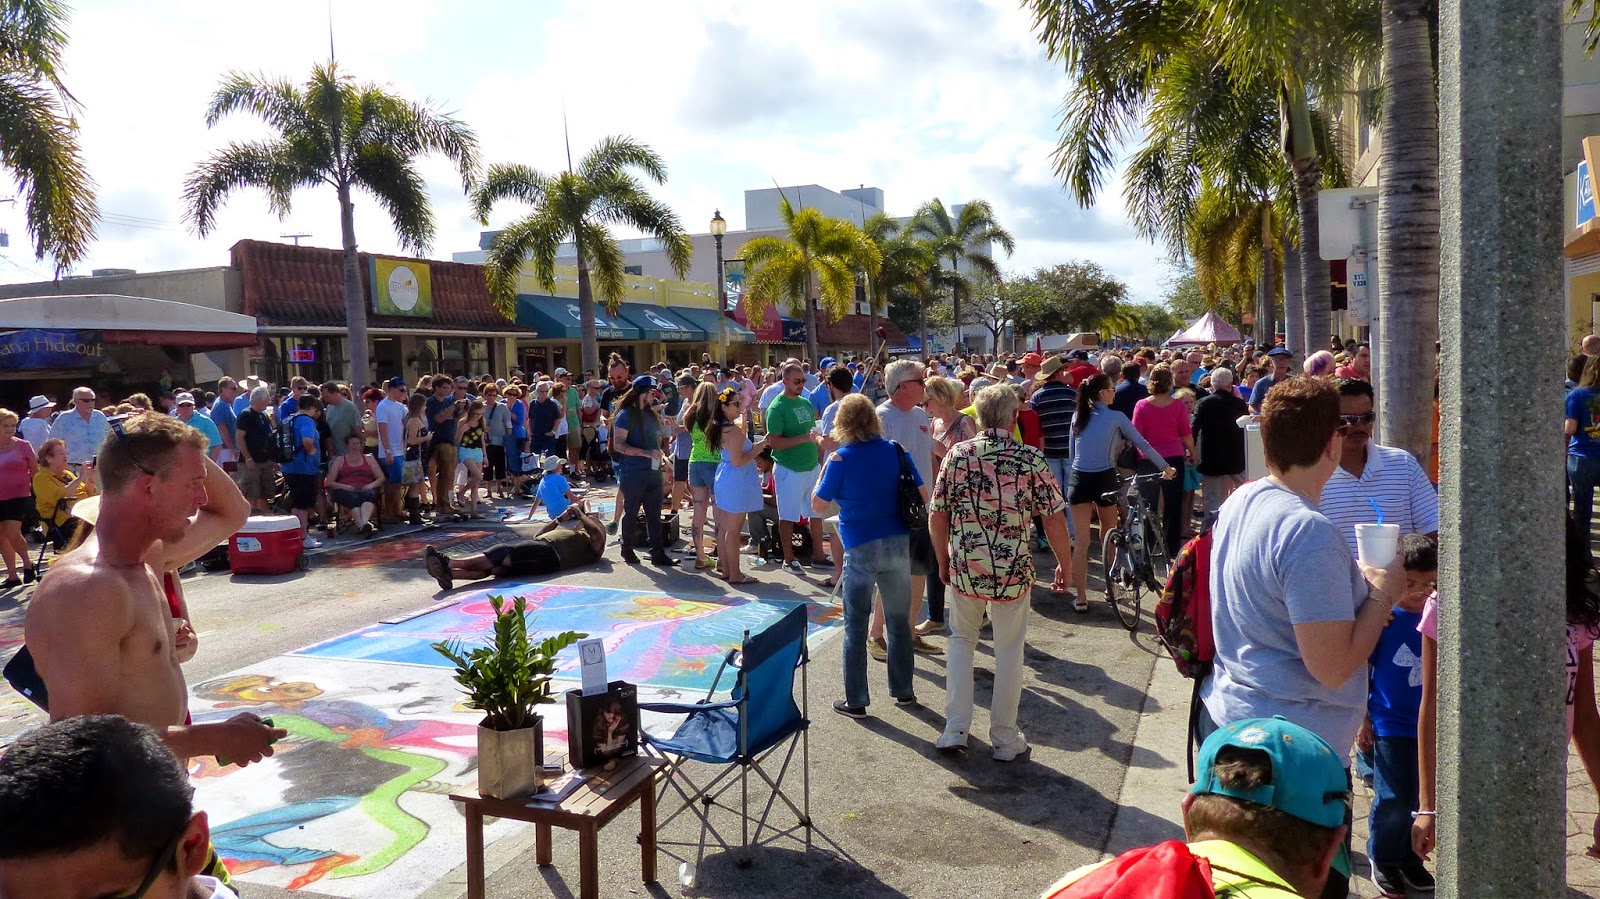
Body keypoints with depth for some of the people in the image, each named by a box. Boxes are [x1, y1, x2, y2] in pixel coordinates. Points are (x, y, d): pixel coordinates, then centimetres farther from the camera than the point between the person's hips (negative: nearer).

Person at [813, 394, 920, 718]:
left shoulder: (840, 459, -9)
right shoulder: (895, 451, 1)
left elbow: (818, 506, -3)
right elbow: (923, 494, 5)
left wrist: (826, 465, 4)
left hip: (861, 548, -4)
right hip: (898, 544, 4)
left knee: (856, 626, 7)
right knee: (899, 621, 16)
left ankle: (856, 701, 11)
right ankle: (904, 690, 28)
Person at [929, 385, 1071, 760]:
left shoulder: (958, 454, -4)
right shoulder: (1031, 459, -8)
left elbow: (937, 517, -1)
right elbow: (1054, 521, -8)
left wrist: (943, 561, 13)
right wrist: (1066, 564, 6)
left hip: (963, 569, 2)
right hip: (1014, 571, -1)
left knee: (961, 640, 21)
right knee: (1009, 651, 13)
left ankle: (955, 729, 17)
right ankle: (1004, 739, 23)